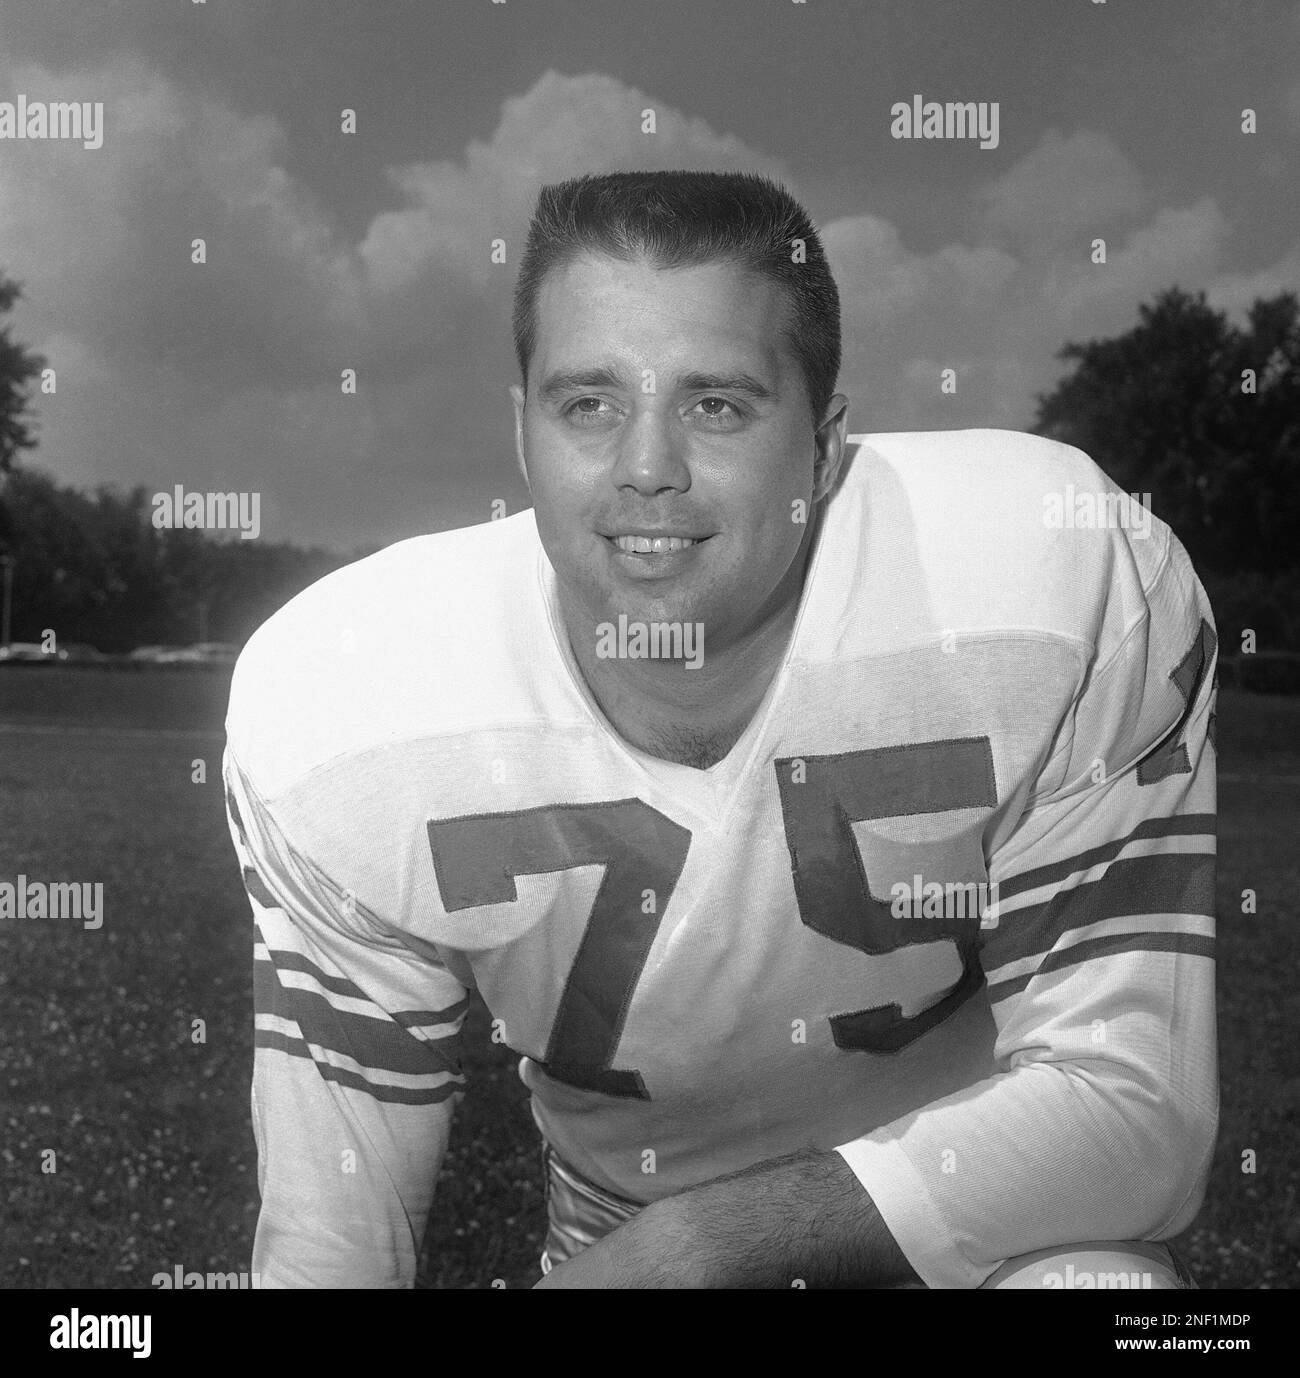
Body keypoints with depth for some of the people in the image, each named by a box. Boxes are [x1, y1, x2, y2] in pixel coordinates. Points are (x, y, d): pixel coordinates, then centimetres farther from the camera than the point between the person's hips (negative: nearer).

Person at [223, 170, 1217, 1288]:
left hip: (988, 1229, -3)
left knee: (1092, 1275, -32)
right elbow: (326, 1223, -13)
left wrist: (704, 1237, -30)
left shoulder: (1075, 591, -25)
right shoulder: (331, 715, -22)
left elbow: (1133, 1105, -21)